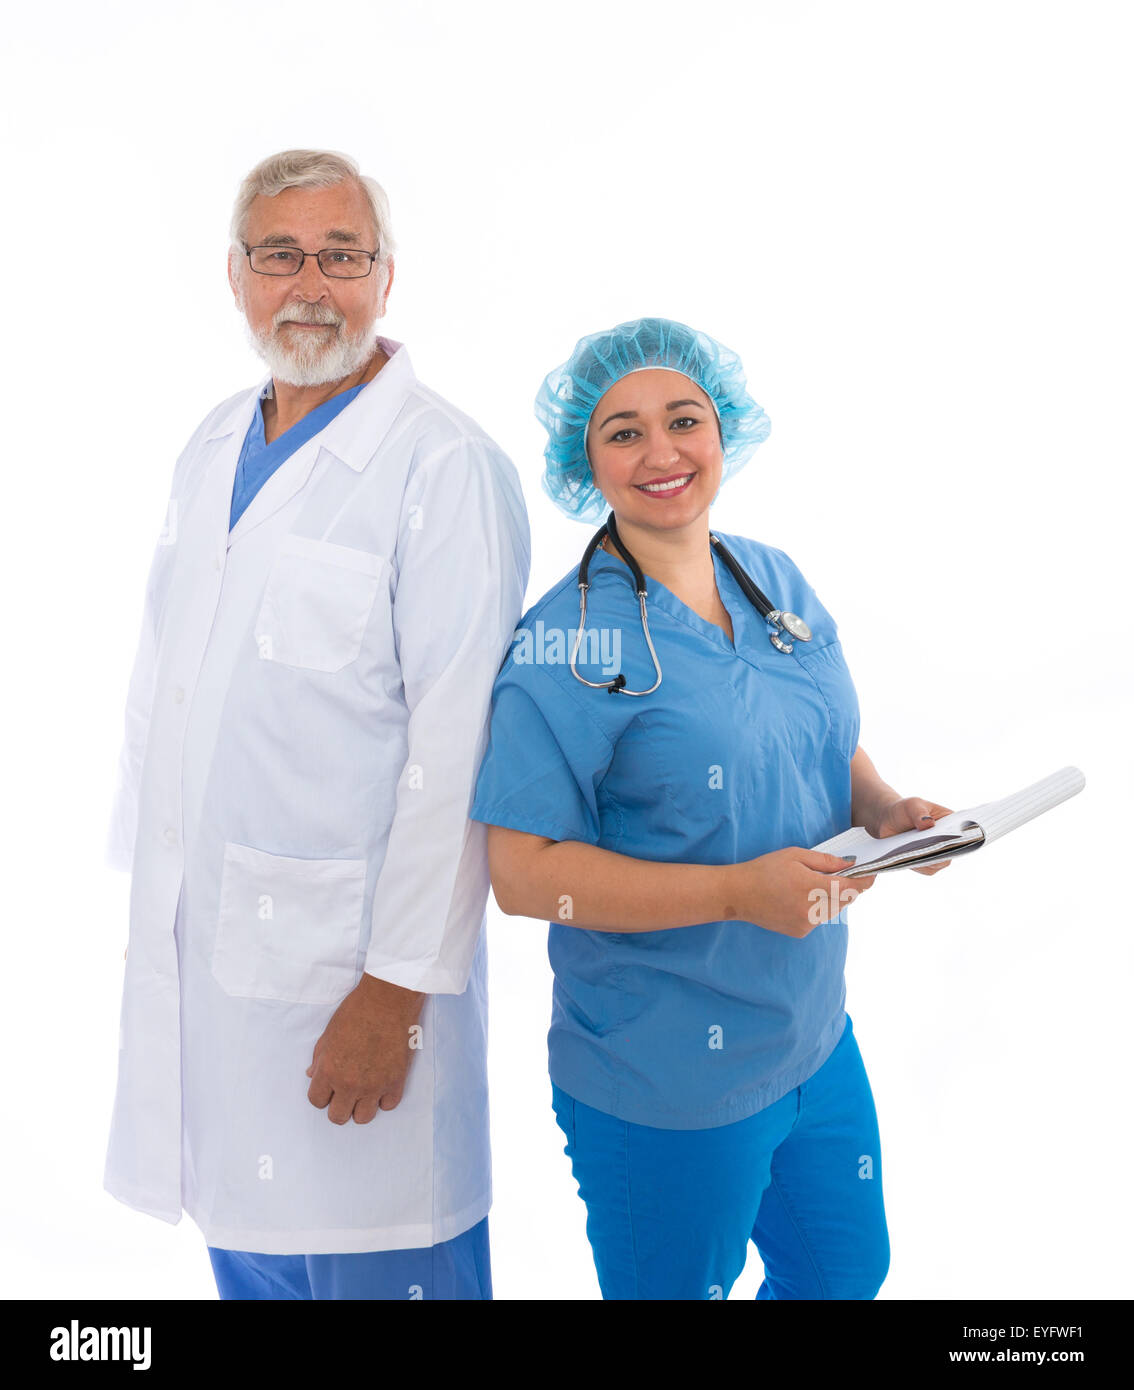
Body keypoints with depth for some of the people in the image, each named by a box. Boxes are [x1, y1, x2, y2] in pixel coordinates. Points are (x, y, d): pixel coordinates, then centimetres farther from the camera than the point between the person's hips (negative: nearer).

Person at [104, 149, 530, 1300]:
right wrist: (149, 890, 15)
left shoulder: (445, 468, -13)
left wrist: (398, 989, -17)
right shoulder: (213, 448, 12)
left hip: (348, 958, -7)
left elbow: (455, 751, -17)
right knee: (244, 1247, 19)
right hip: (193, 940, 7)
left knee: (375, 1266, 5)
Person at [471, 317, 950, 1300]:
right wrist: (738, 892, -27)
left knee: (848, 1272, 24)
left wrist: (889, 810, -7)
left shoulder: (779, 582, 3)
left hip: (816, 1040, 7)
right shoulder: (564, 644, -18)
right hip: (661, 1087, -6)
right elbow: (522, 871, -20)